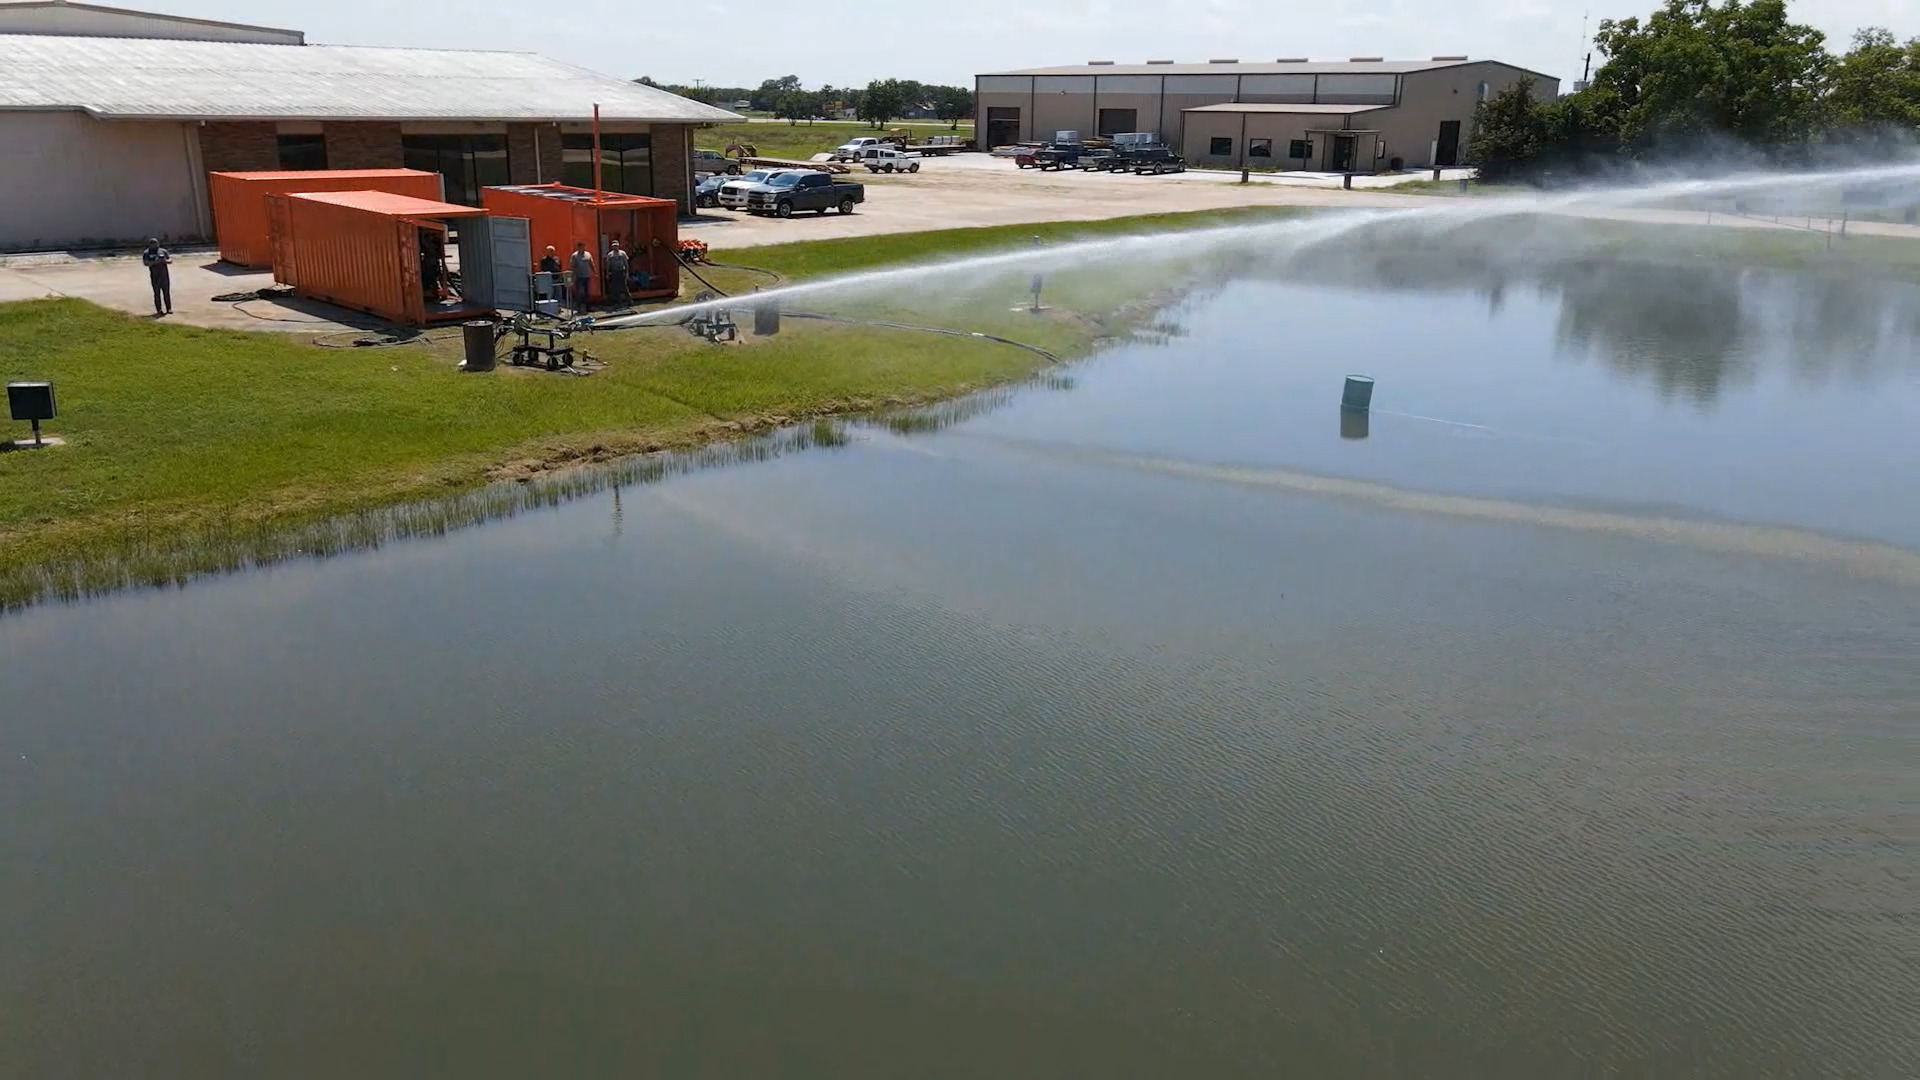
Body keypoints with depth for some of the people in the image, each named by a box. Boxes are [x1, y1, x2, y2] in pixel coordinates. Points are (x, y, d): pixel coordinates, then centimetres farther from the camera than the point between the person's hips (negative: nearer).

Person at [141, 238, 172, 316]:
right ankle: (159, 310, 3)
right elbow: (146, 263, -9)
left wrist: (166, 261, -13)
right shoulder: (146, 253, 4)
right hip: (154, 276, -2)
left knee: (166, 292, 2)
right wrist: (155, 262, -21)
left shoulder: (163, 251, 11)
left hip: (164, 275, 2)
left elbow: (170, 261, 9)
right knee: (157, 293, 0)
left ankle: (169, 309, 7)